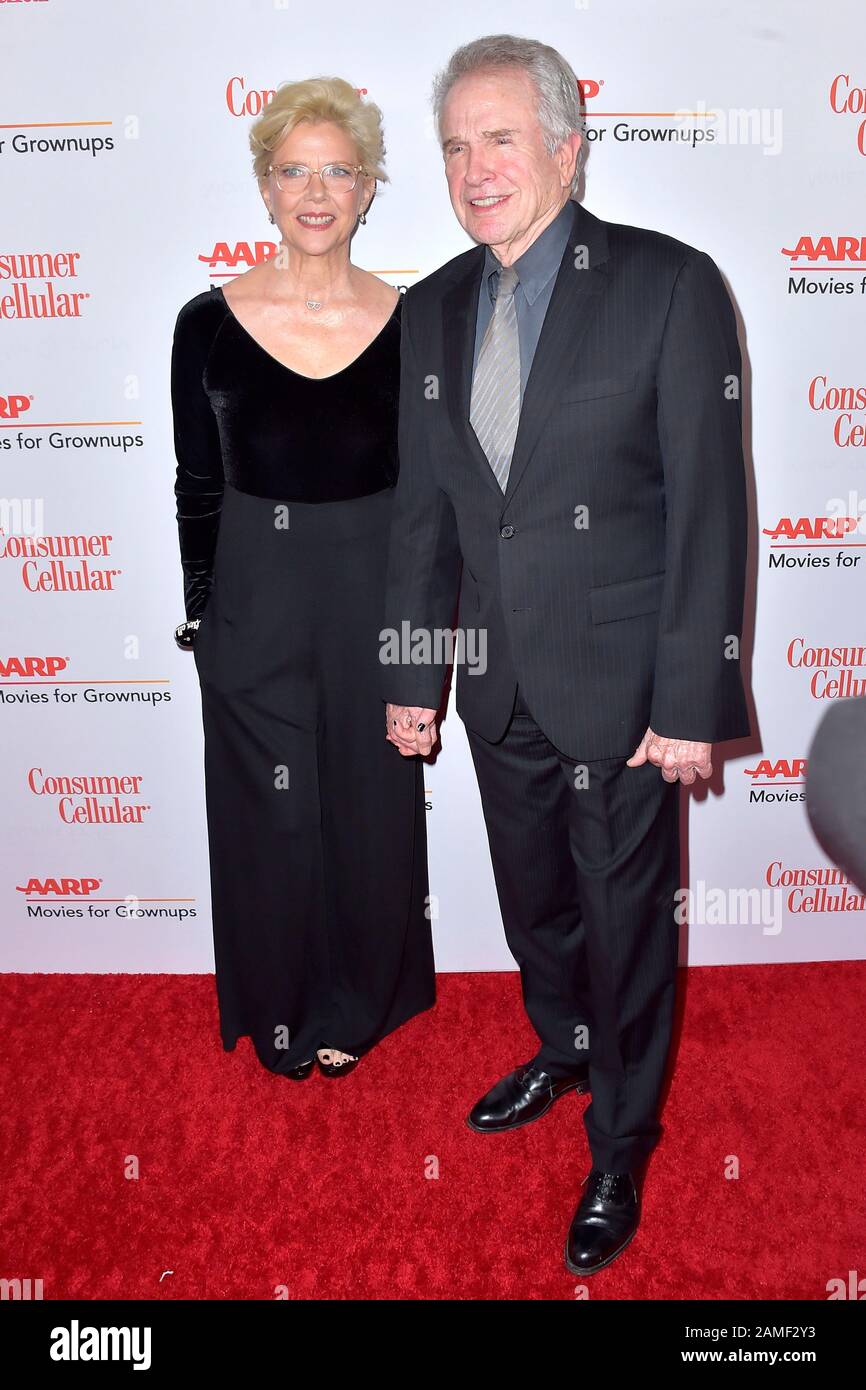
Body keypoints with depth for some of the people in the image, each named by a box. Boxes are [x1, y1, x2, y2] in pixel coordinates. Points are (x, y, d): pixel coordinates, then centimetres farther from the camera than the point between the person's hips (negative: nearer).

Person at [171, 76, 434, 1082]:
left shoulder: (409, 323, -3)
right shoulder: (210, 324, -4)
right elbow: (198, 491, 1)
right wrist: (203, 621, 0)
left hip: (375, 604, 1)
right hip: (256, 607, 0)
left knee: (372, 808, 13)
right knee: (269, 816, 11)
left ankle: (356, 1005, 39)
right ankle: (282, 1012, 37)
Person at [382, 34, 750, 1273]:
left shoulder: (670, 285, -10)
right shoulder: (433, 309, 6)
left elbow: (708, 507, -12)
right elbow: (423, 508, 9)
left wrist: (693, 703, -14)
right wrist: (411, 677, 8)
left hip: (618, 684, -4)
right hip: (500, 684, 5)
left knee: (626, 920, 10)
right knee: (533, 899, 21)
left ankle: (620, 1148, 34)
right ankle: (562, 1054, 51)